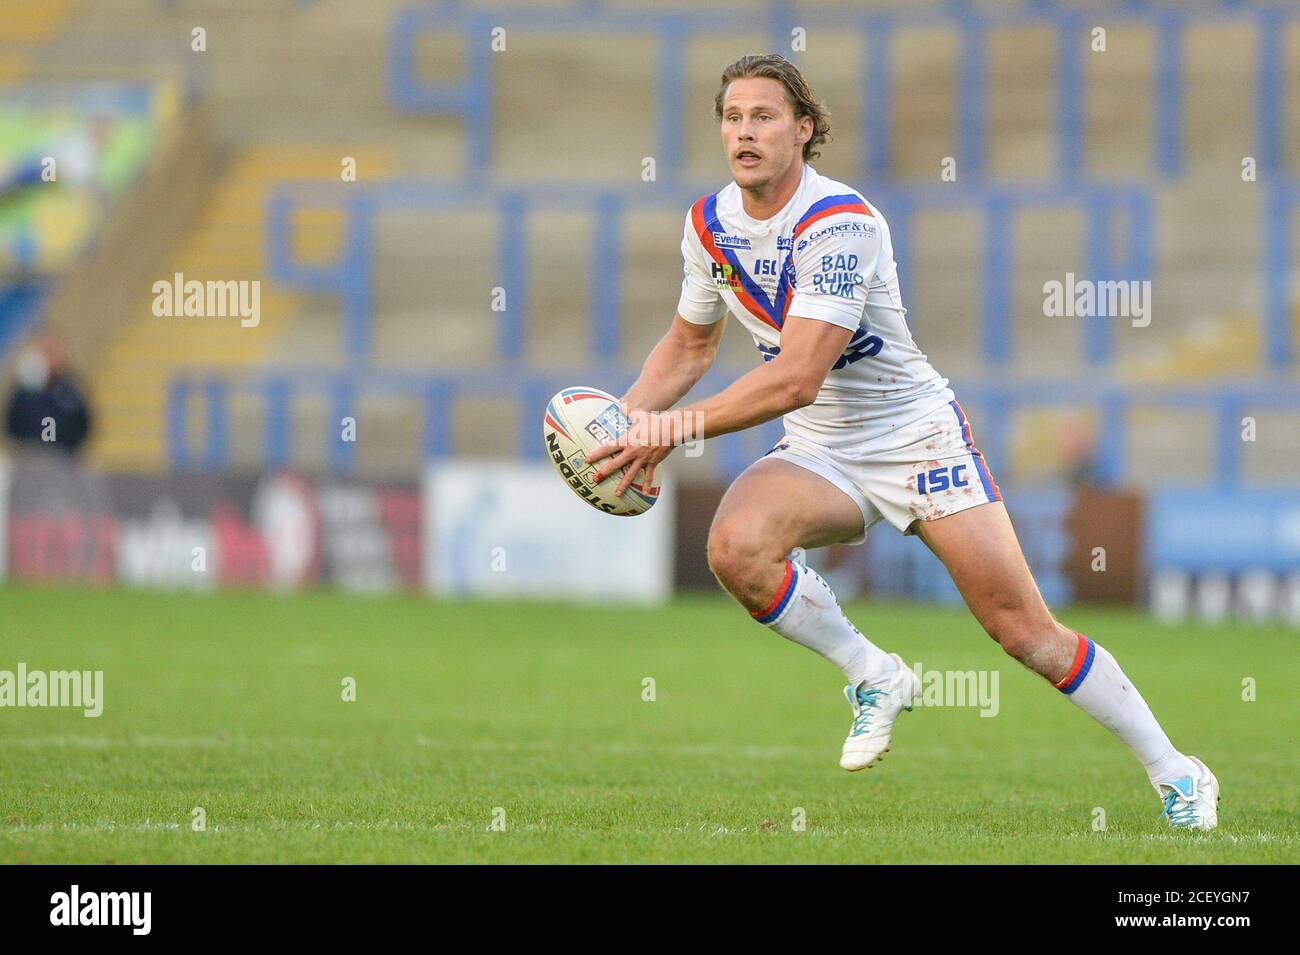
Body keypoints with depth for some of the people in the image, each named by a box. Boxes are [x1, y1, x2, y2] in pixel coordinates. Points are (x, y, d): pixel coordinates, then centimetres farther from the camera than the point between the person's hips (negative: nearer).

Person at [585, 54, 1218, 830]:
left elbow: (796, 378, -29)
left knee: (1024, 630, -8)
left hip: (918, 437, -5)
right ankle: (874, 678, -7)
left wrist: (683, 426, -32)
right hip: (819, 455, 5)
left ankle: (1176, 774, 7)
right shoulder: (710, 224, 0)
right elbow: (690, 346, 16)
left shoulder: (839, 223, -23)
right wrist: (630, 417, -1)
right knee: (736, 545, -29)